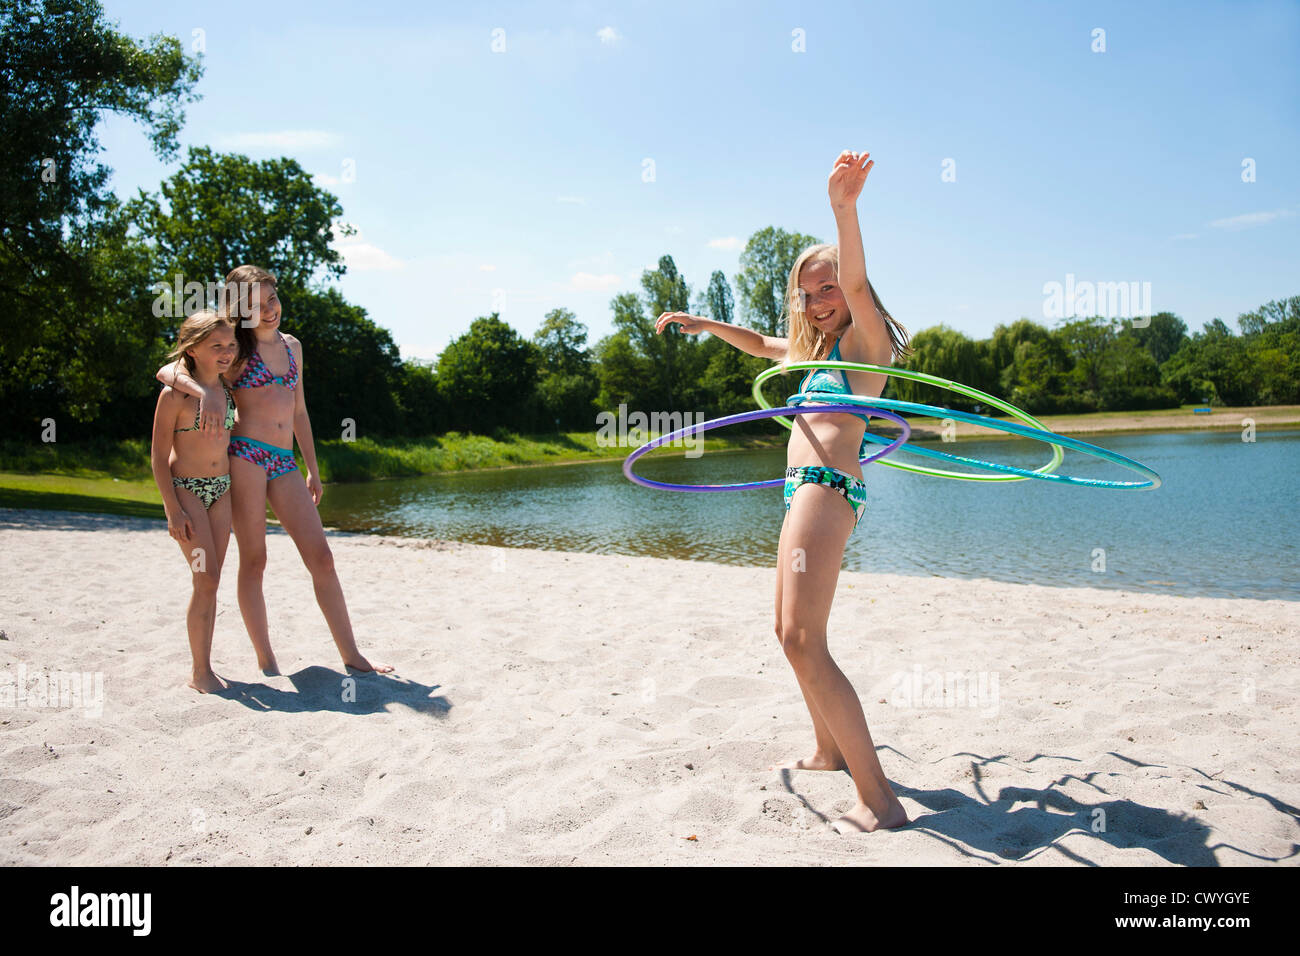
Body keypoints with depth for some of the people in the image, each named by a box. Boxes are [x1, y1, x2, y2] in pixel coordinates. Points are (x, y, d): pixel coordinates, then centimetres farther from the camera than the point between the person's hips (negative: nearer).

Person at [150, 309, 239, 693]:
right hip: (186, 490, -6)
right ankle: (200, 671, 0)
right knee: (206, 579, -11)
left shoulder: (227, 389, 7)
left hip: (221, 491, 6)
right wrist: (173, 510, -15)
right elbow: (159, 455, -10)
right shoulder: (174, 394, -11)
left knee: (211, 581, 6)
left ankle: (205, 666, 14)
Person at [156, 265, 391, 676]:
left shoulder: (292, 346, 18)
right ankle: (265, 660, 10)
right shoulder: (236, 351, 3)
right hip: (245, 455, -4)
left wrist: (312, 469, 21)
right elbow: (166, 371, -6)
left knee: (321, 557, -1)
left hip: (284, 463, 5)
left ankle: (351, 655, 4)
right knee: (254, 560, 0)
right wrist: (206, 391, -27)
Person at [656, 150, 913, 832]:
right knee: (790, 632, 18)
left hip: (827, 488, -10)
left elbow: (856, 283, -21)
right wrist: (701, 323, 35)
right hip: (806, 491, 10)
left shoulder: (866, 337, -2)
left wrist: (844, 210, -38)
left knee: (804, 640, -19)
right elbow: (760, 344, 40)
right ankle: (829, 750, 34)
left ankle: (878, 798, -18)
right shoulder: (816, 349, 24)